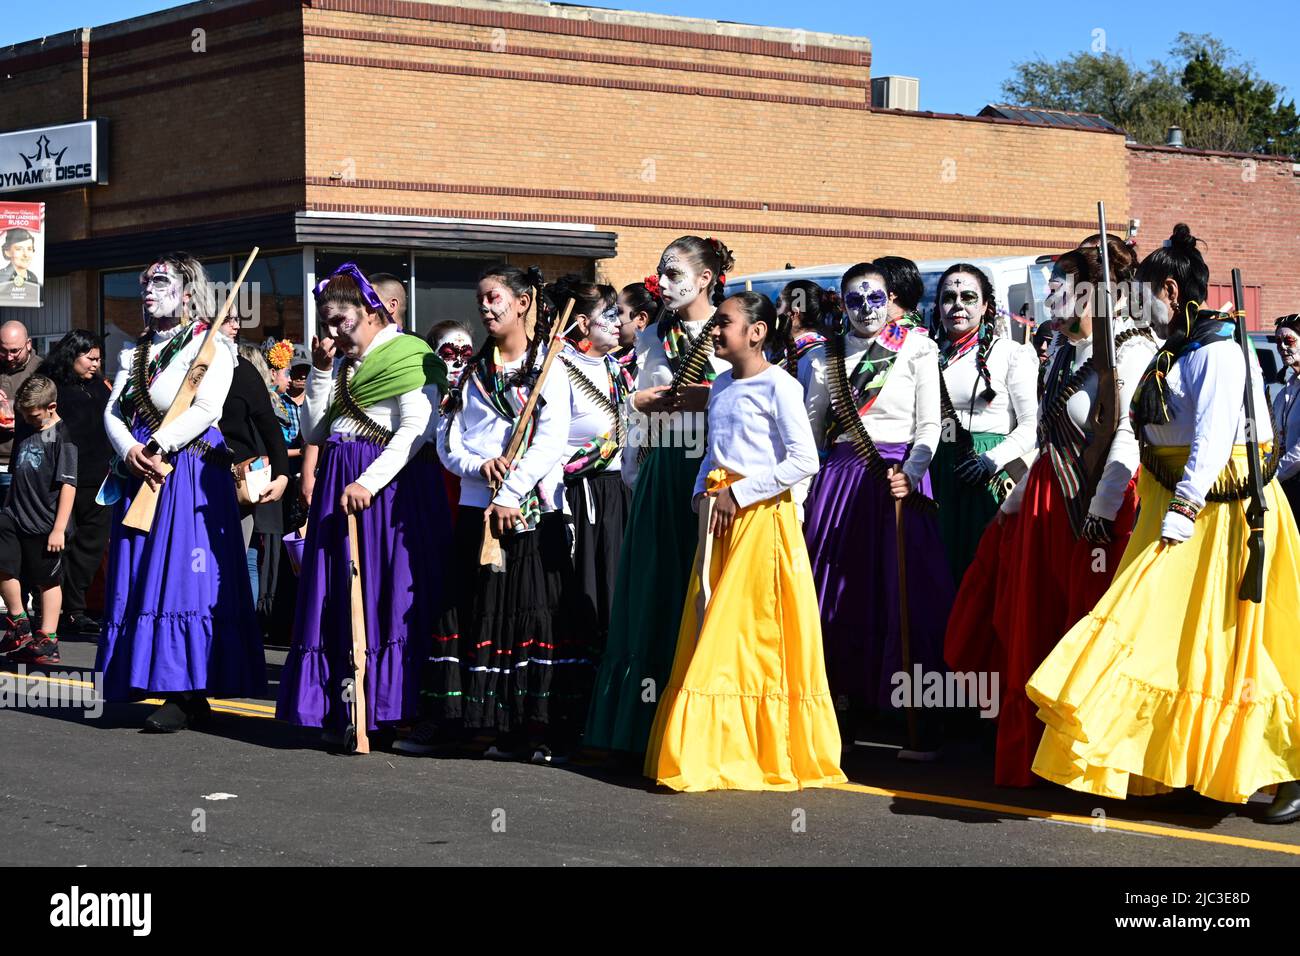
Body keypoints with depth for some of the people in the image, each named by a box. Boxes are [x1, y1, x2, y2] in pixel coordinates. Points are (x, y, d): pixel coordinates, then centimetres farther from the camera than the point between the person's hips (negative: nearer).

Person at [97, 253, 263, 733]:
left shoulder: (211, 345, -1)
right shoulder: (134, 351, 19)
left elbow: (205, 409, -12)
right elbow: (113, 411, 10)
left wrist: (156, 445, -18)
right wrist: (130, 450, -9)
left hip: (190, 472, -7)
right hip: (140, 469, 7)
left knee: (184, 572, -11)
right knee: (140, 574, 2)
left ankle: (187, 693, -11)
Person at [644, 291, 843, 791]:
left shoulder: (778, 386, -8)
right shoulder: (721, 386, 15)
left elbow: (805, 460, -15)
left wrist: (738, 493, -15)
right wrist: (703, 493, 6)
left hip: (762, 517, -8)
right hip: (720, 519, 8)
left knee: (754, 635, -7)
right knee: (710, 634, 5)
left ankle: (765, 753, 0)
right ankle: (713, 750, 10)